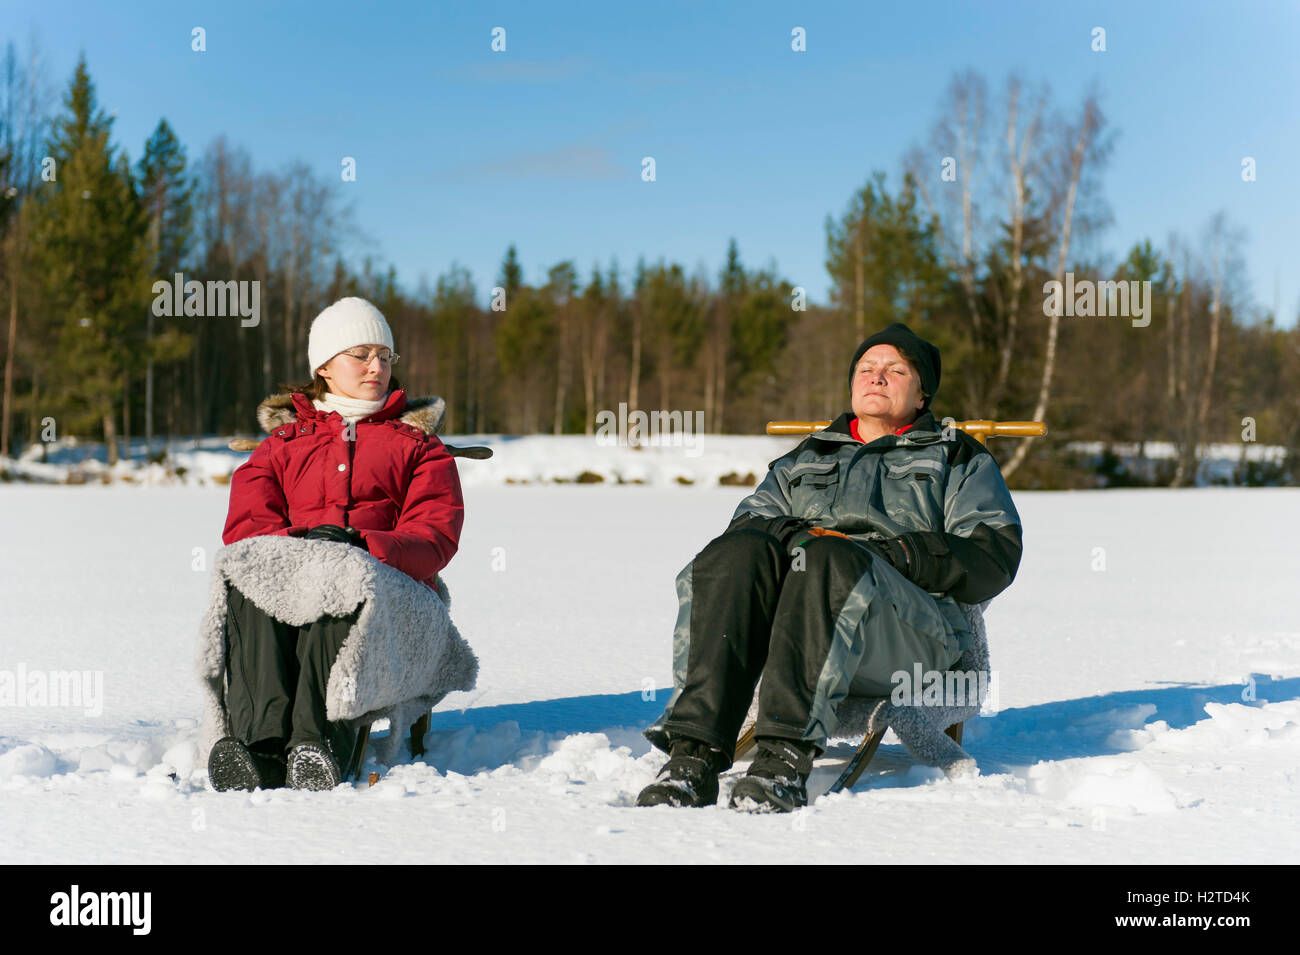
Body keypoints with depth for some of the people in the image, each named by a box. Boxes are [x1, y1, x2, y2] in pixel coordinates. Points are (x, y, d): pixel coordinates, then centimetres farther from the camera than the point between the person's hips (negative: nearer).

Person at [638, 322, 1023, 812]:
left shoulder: (960, 460, 26)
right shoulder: (807, 458, 35)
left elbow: (993, 558, 8)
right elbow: (750, 519, 19)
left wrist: (886, 552, -7)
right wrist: (794, 535, -6)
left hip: (910, 631, -3)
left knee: (829, 562, -36)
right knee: (737, 554, -30)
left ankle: (785, 757, -48)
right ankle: (695, 753, -42)